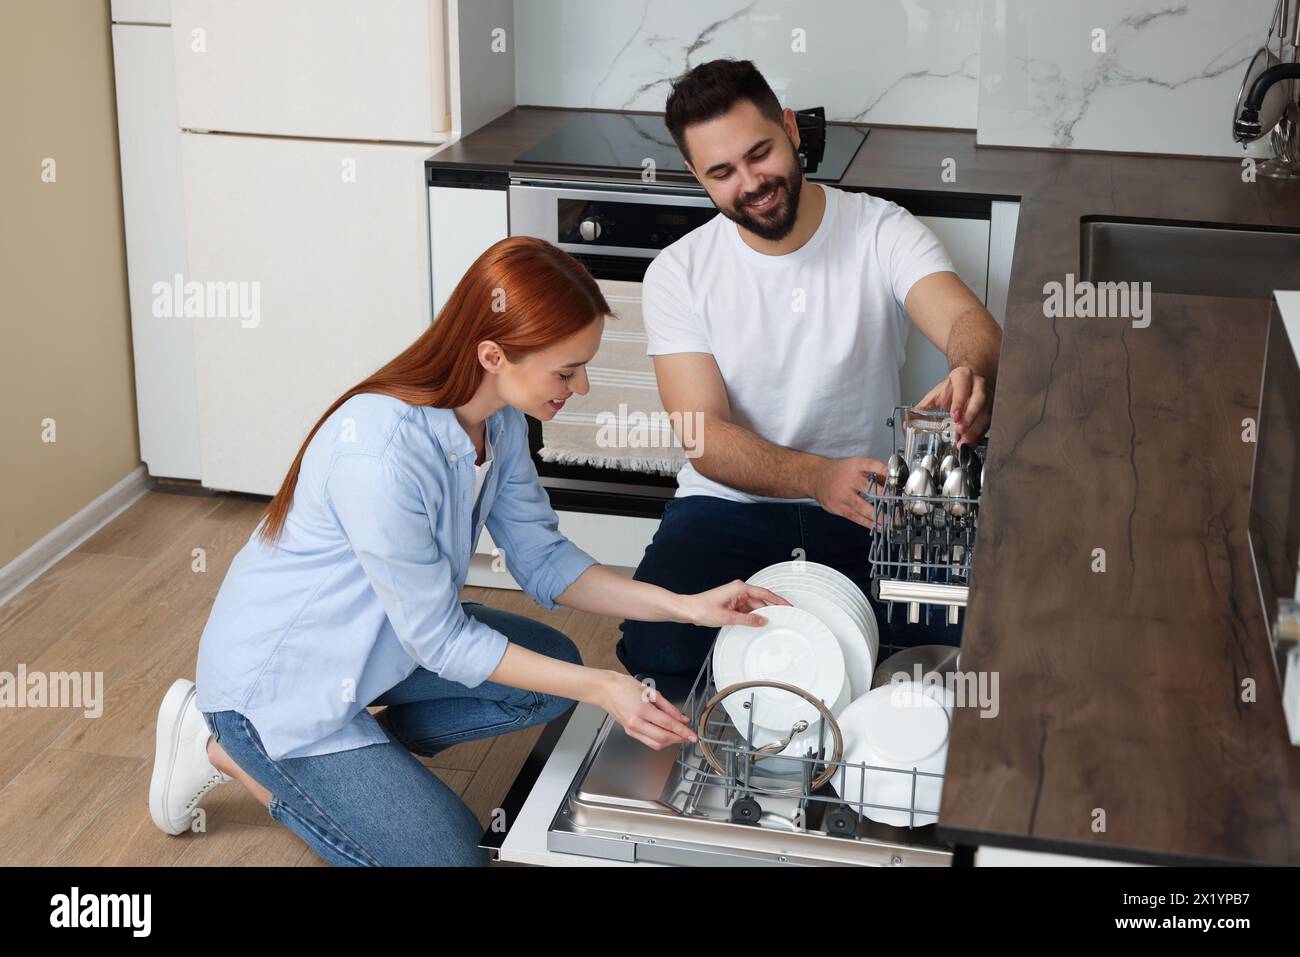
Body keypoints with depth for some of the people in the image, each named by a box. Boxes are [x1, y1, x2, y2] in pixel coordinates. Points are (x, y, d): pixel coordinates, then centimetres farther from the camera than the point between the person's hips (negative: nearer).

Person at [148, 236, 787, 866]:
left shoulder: (498, 418, -10)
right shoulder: (381, 456, -36)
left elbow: (542, 560, -2)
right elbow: (439, 639, -26)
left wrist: (686, 607, -12)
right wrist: (601, 689, -25)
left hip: (378, 642, 8)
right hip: (277, 677, -8)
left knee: (555, 670, 3)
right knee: (448, 853, -7)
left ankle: (358, 751, 7)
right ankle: (235, 752, 6)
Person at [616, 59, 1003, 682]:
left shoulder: (883, 232, -4)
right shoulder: (678, 274, -5)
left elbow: (968, 321, -22)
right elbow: (704, 435, -15)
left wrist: (973, 373, -50)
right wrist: (820, 478, -35)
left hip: (865, 512, 1)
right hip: (730, 508, 0)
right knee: (657, 649, -28)